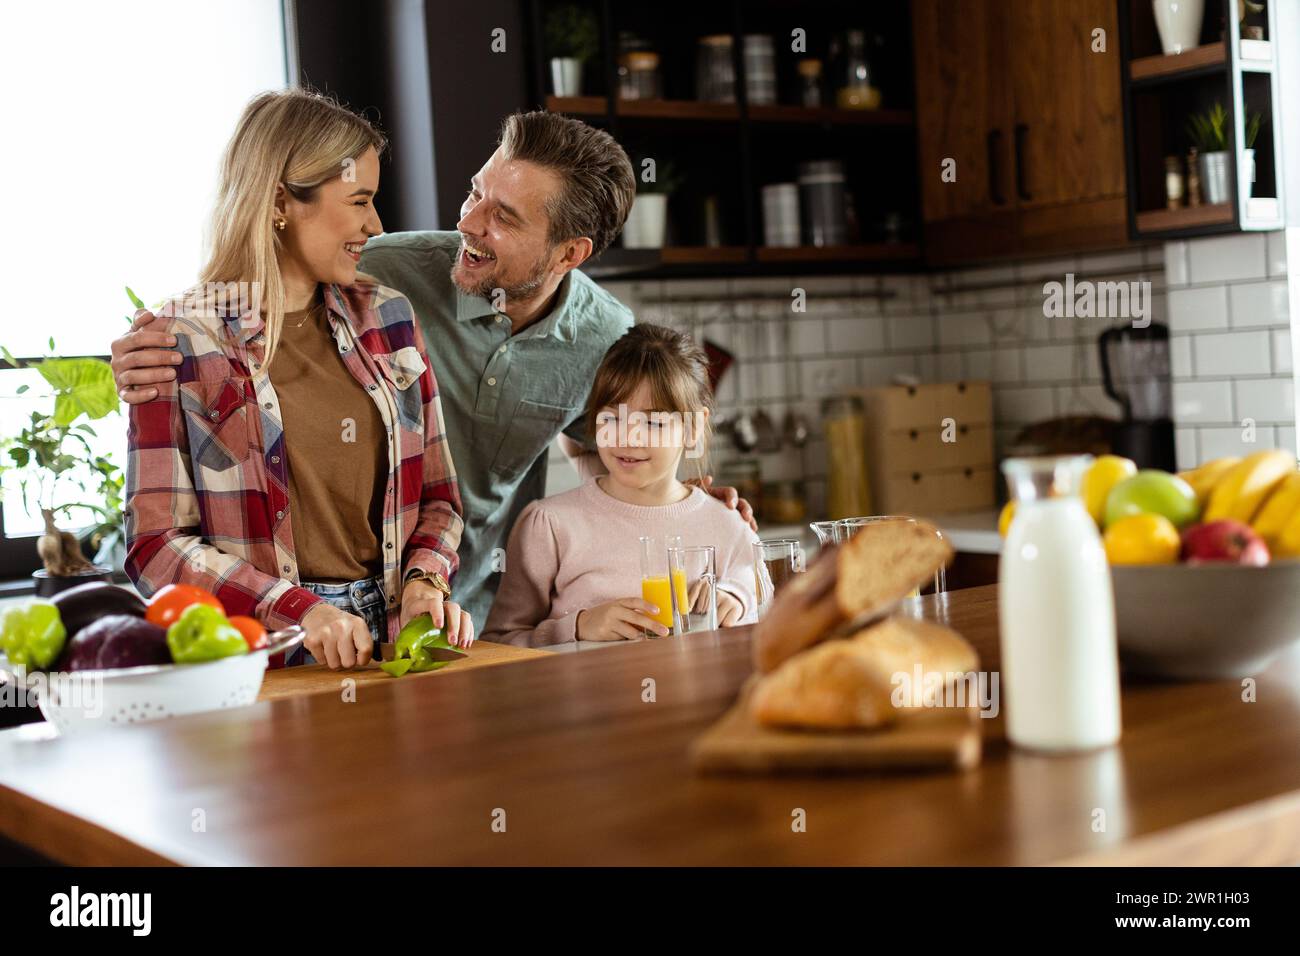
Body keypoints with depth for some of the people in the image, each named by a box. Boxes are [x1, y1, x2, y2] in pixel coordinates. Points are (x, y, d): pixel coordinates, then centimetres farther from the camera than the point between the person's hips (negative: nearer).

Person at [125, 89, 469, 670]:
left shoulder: (387, 316, 13)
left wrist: (424, 580, -3)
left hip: (388, 639, 4)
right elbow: (154, 546, -5)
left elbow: (437, 497, 17)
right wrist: (300, 609, -17)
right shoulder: (180, 340, -2)